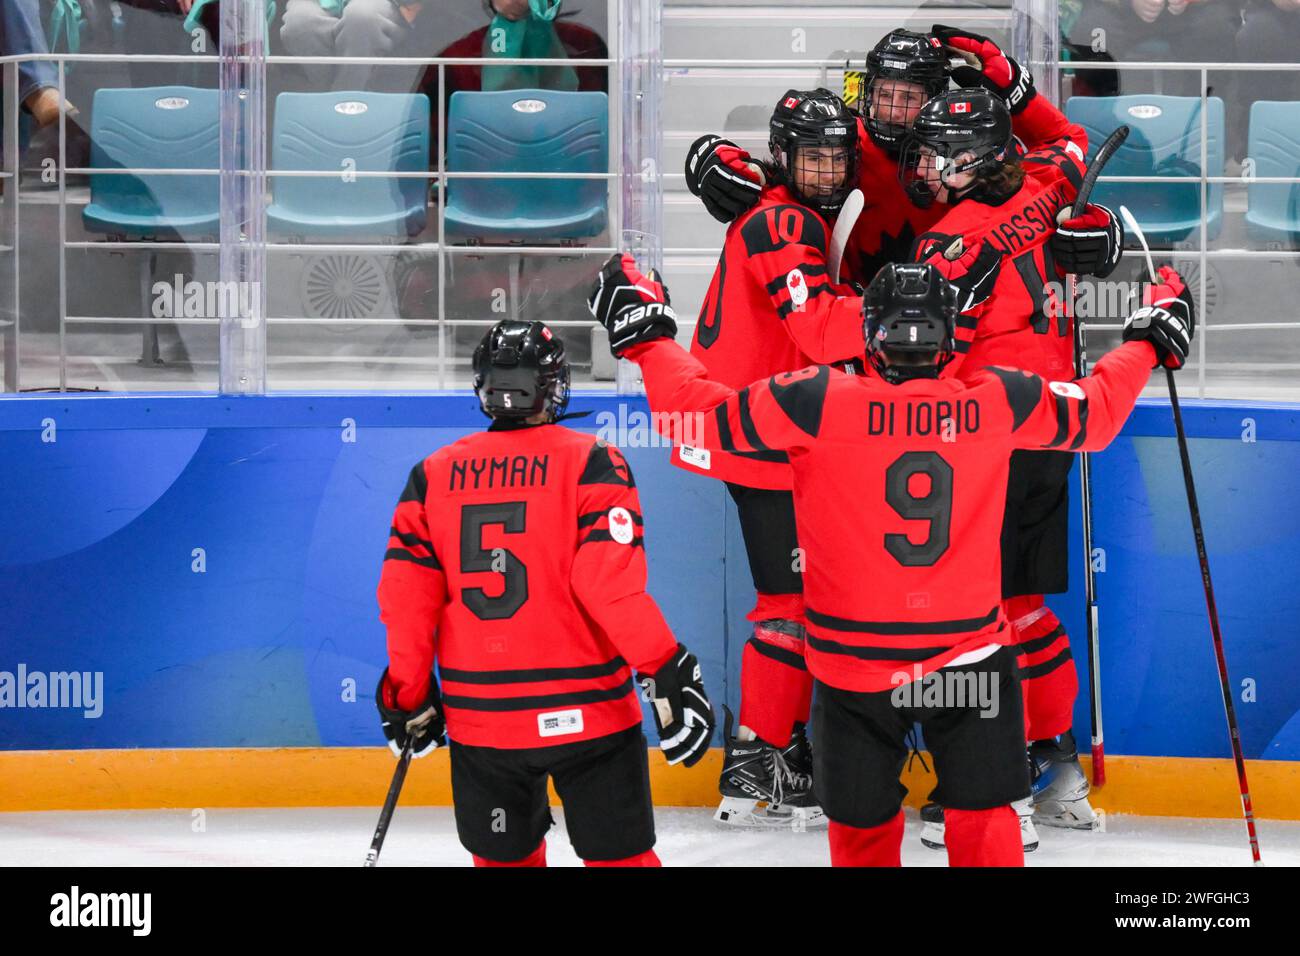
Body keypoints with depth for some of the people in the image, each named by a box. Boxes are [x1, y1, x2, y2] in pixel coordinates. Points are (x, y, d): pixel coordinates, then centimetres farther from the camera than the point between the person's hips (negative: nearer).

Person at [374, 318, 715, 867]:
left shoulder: (432, 476, 4)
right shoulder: (589, 462, -7)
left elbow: (406, 594, 2)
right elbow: (612, 583, -17)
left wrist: (410, 696, 13)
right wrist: (667, 670, -14)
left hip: (479, 717, 3)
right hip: (585, 713, -3)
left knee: (505, 858, 17)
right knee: (620, 858, 4)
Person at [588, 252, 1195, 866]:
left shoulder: (818, 402, -15)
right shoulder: (996, 401, -8)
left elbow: (694, 412, -9)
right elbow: (1096, 412, 8)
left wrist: (647, 333, 7)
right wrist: (1150, 340, 26)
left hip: (853, 669, -1)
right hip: (972, 658, 1)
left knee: (863, 826, 15)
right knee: (983, 823, 8)